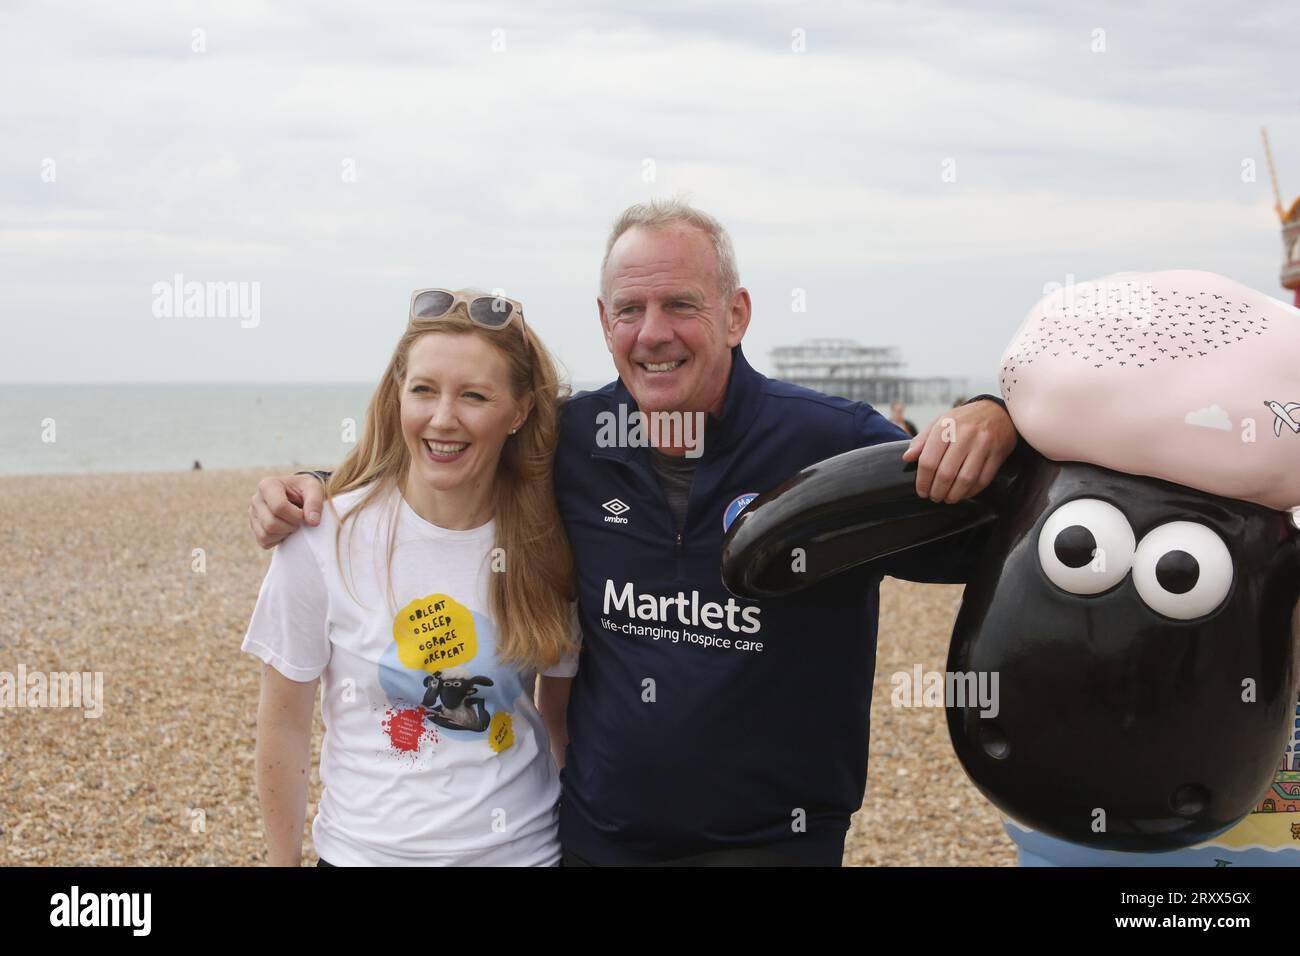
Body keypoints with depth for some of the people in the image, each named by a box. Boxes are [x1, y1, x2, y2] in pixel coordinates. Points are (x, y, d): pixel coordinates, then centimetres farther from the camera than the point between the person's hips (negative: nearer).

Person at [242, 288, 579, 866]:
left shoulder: (544, 540, -7)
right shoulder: (324, 537, -14)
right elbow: (284, 719, -4)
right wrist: (284, 859, 0)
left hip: (523, 846, 2)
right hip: (366, 849, -1)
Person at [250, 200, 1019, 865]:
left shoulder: (832, 443, -13)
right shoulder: (570, 442, -3)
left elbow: (980, 542, -6)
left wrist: (993, 422, -24)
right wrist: (315, 491, 2)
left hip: (771, 842, -3)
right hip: (594, 838, 3)